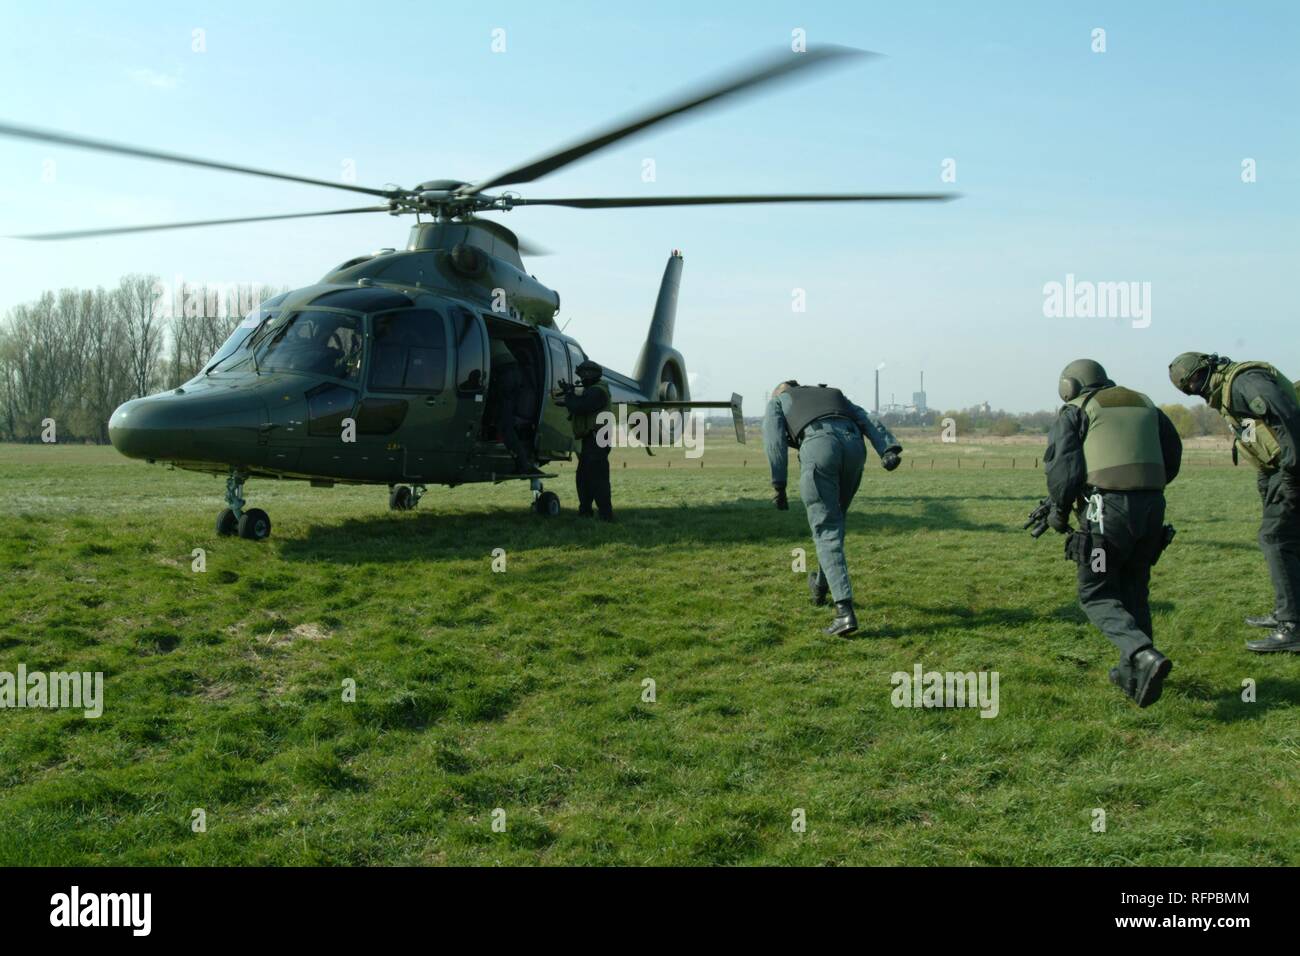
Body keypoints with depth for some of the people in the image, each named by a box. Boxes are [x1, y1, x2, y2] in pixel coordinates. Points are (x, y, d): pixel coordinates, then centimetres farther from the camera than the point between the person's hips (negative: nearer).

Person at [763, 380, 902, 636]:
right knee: (834, 519, 26)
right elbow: (868, 421, 20)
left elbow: (774, 438, 8)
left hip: (818, 448, -4)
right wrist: (889, 450, 4)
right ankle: (821, 585, 41)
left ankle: (845, 611, -14)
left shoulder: (776, 402, 30)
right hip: (854, 445, 4)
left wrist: (778, 485, 2)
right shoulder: (834, 395, 40)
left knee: (827, 532, -2)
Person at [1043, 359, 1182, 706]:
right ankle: (1134, 674, 22)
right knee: (1133, 590, 20)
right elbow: (1172, 459, 20)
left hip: (1107, 510, -5)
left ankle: (1145, 656, -16)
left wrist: (1060, 512, 8)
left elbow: (1062, 467, -5)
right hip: (1152, 507, 5)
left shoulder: (1075, 412, 6)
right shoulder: (1144, 404, 22)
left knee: (1097, 595, 6)